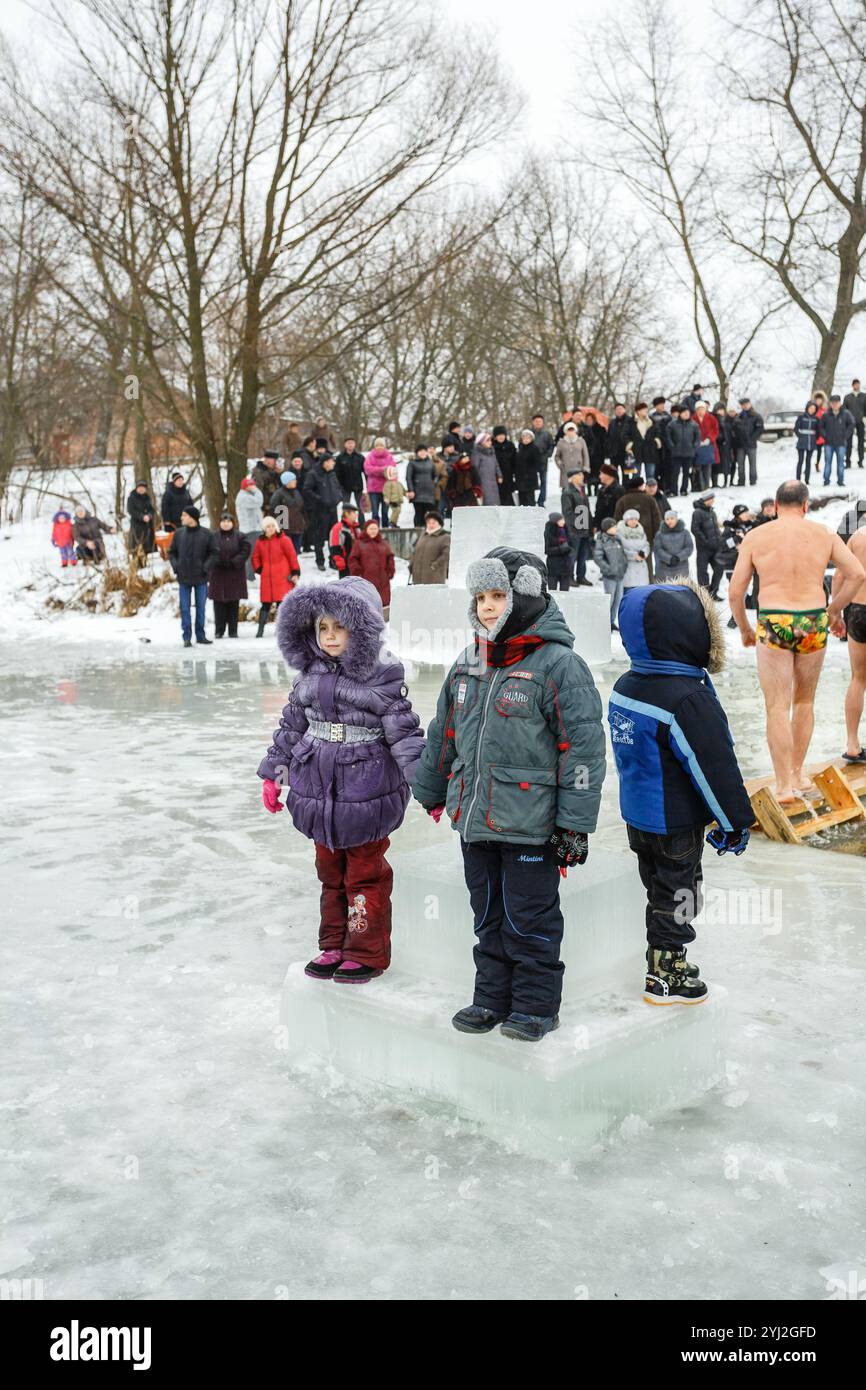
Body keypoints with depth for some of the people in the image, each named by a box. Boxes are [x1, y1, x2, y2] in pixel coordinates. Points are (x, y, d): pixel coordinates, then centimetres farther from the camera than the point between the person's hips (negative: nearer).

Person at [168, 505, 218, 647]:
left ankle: (200, 635, 17)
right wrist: (176, 566, -3)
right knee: (185, 608, 2)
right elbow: (171, 552, 11)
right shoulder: (179, 533, 3)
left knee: (200, 608, 7)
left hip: (200, 578, -1)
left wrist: (206, 568, -11)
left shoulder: (207, 534, -4)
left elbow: (214, 553, 0)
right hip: (183, 578, 2)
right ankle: (187, 636, 6)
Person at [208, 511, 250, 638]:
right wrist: (216, 561, -11)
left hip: (235, 574, 0)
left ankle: (233, 630, 8)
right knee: (219, 603, 1)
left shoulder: (239, 536, 3)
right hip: (218, 573, 0)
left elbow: (246, 550, -3)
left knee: (233, 603, 2)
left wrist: (236, 562, -12)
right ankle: (219, 630, 8)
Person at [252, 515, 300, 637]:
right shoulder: (260, 542, 10)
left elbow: (292, 556, -3)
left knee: (282, 603, -4)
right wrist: (259, 569, 10)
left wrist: (295, 572, -6)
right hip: (266, 579, 3)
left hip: (282, 578, -3)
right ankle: (260, 630, 5)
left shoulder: (283, 540, -2)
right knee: (265, 604, 3)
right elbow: (255, 557, 24)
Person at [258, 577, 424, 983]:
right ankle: (334, 946, 30)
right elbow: (291, 726, 15)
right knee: (330, 873, 17)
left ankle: (367, 953, 18)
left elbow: (404, 732, -11)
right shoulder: (310, 673, 7)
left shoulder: (381, 676, -11)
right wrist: (273, 774, 16)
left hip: (366, 792, -6)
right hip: (320, 790, 6)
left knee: (366, 875, 5)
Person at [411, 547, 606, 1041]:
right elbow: (444, 736, 21)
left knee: (529, 918, 5)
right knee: (488, 916, 17)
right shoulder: (469, 665, 11)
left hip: (530, 824, -7)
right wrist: (432, 792, 27)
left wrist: (575, 824, -14)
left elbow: (582, 748, -13)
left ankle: (536, 1005, 21)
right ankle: (493, 998, 31)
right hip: (476, 818, 7)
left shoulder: (559, 665, -11)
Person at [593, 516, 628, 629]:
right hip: (609, 576, -7)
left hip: (620, 574, 7)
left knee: (618, 599, 11)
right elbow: (597, 557, -15)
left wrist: (624, 565, 7)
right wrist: (609, 569, -17)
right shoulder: (602, 541, -10)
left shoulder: (617, 539, 11)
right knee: (609, 599, -4)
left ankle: (611, 621, 23)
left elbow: (623, 554, 21)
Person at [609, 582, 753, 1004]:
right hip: (676, 823, -8)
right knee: (676, 894, 8)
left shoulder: (625, 687, 0)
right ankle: (665, 977, 20)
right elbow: (714, 767, -22)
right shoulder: (690, 699, -27)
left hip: (637, 812, 8)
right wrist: (735, 822, -12)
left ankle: (664, 959, 35)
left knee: (658, 887, 21)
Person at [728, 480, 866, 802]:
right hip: (814, 624, 2)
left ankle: (785, 786, -1)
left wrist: (744, 629, 15)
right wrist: (834, 610, 12)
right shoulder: (823, 534, 6)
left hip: (773, 626, -2)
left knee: (777, 709, 1)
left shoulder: (755, 537, 2)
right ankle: (797, 773, 25)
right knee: (804, 702, 20)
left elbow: (735, 592, 0)